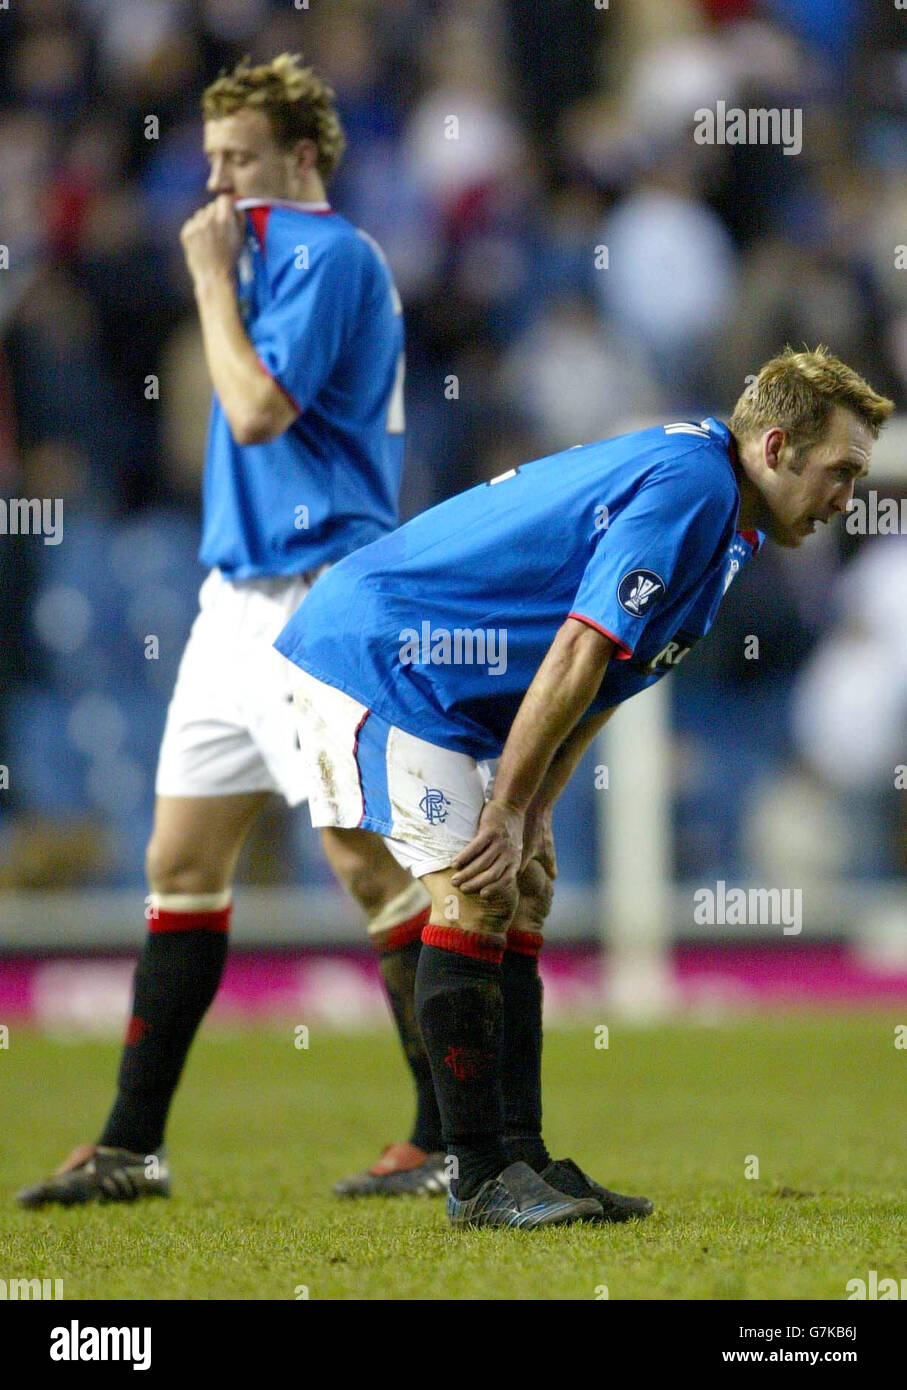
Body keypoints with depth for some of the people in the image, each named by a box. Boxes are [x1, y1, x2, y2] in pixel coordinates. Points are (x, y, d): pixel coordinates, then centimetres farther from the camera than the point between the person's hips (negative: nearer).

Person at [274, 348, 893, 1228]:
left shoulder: (713, 506, 12)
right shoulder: (688, 485, -20)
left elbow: (603, 677, 15)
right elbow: (578, 656, -24)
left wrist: (531, 816, 6)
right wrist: (509, 814, -20)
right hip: (373, 651, -11)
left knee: (520, 894, 8)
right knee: (473, 896, -13)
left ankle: (521, 1162, 9)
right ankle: (480, 1180, -9)